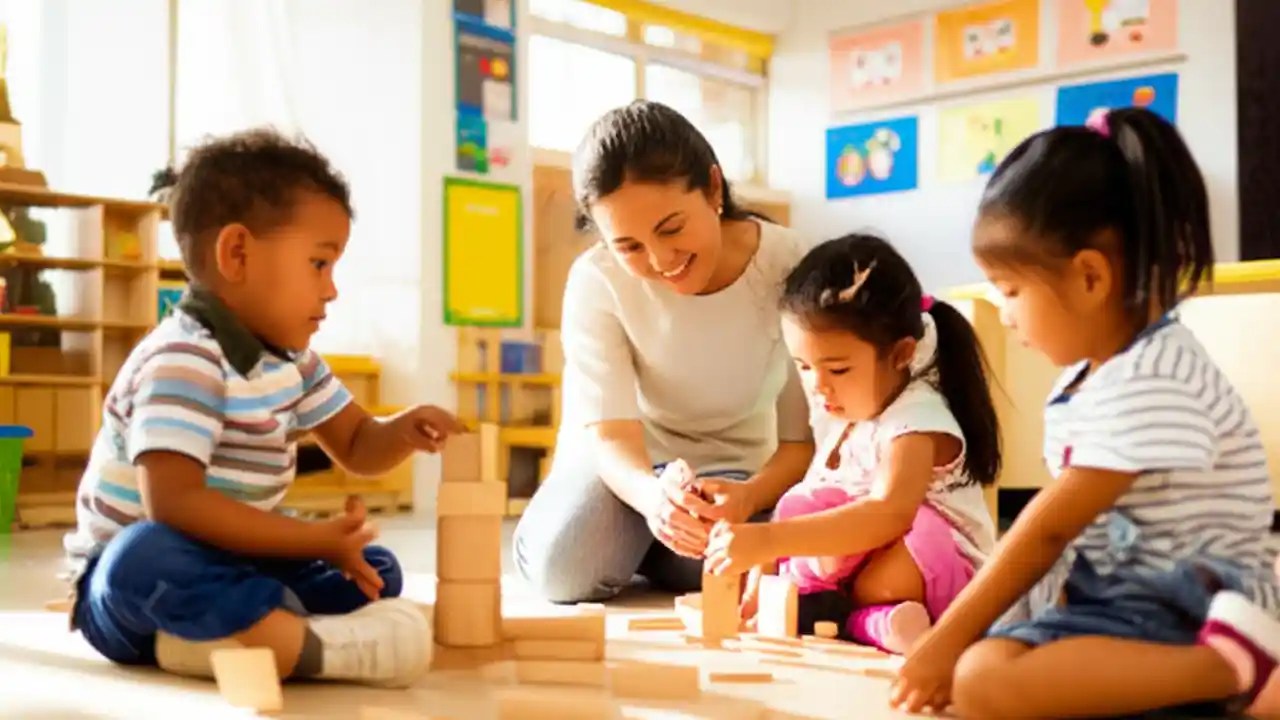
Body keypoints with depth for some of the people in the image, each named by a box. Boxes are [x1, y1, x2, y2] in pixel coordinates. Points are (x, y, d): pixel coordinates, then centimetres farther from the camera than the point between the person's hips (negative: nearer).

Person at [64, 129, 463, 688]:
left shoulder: (289, 357, 6)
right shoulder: (184, 363, -23)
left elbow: (357, 447, 16)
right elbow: (175, 503, -33)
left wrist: (402, 431, -9)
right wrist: (317, 540, -28)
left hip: (226, 567, 9)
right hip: (127, 581, -8)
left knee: (375, 569, -3)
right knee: (150, 553, -40)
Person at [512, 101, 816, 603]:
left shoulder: (788, 269, -23)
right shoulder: (597, 279, -22)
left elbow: (802, 439, -18)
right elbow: (610, 432, -26)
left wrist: (747, 497, -42)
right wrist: (652, 494, -51)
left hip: (732, 467, 1)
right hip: (627, 463, -1)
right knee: (565, 569, -29)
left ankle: (645, 552, 6)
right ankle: (631, 538, 8)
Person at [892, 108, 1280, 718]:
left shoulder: (1153, 381, -18)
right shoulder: (1090, 375, 12)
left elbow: (1049, 528, -18)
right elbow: (1053, 525, 13)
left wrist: (947, 640, -13)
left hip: (1182, 612, -10)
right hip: (1114, 594, 10)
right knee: (981, 664, -11)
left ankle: (1231, 665, -21)